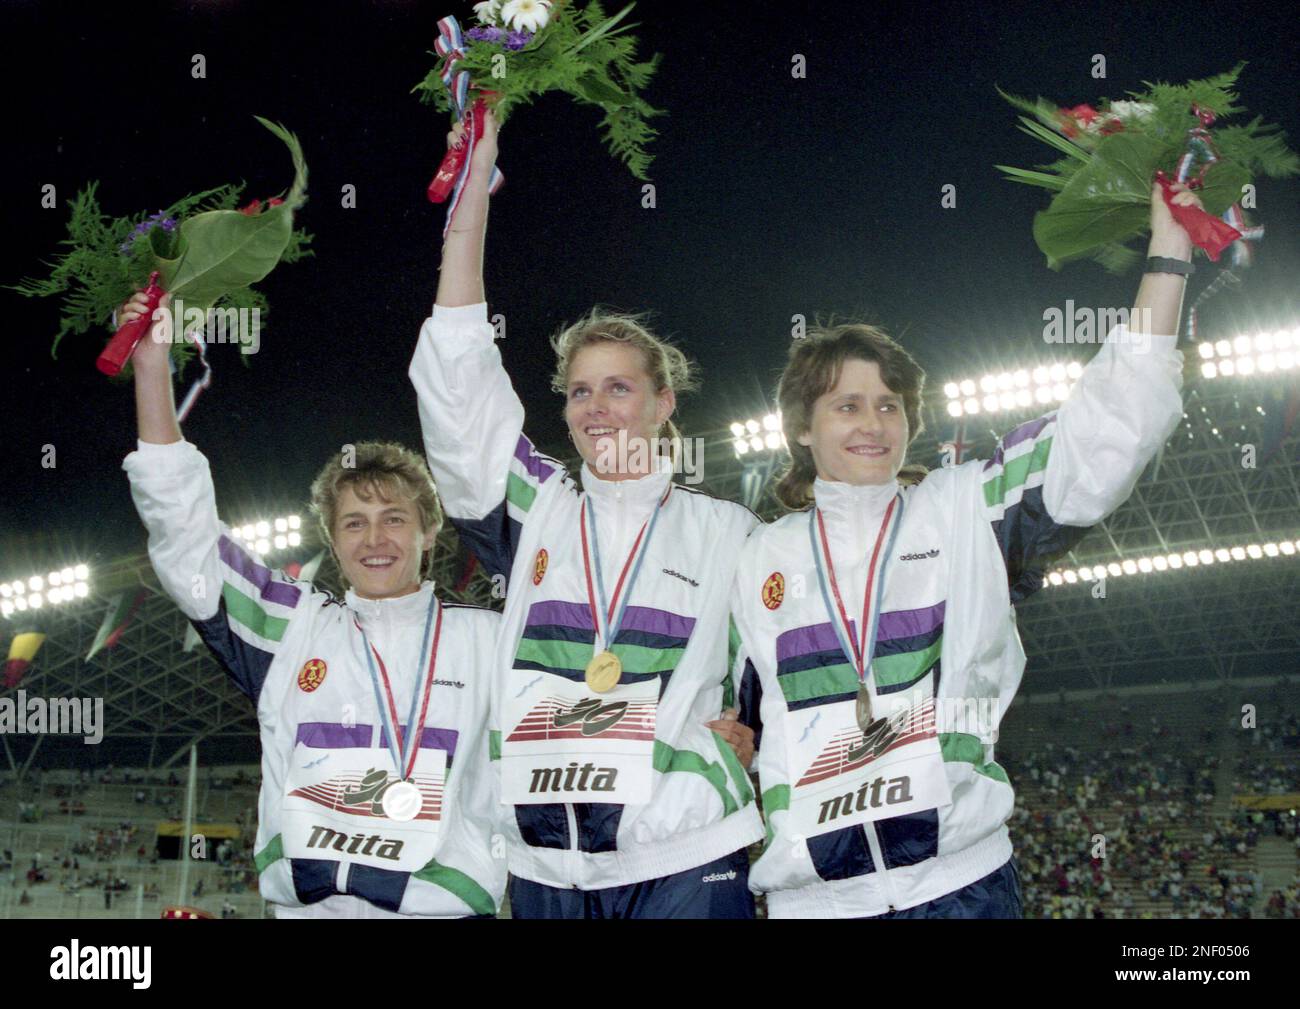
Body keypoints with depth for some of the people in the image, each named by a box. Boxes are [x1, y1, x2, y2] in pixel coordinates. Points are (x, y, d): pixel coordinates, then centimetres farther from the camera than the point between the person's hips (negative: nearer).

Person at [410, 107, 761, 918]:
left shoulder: (726, 530, 9)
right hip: (544, 863, 2)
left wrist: (755, 735, -7)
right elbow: (457, 377, 4)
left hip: (683, 859, -2)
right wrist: (474, 193, 0)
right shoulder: (536, 511, 12)